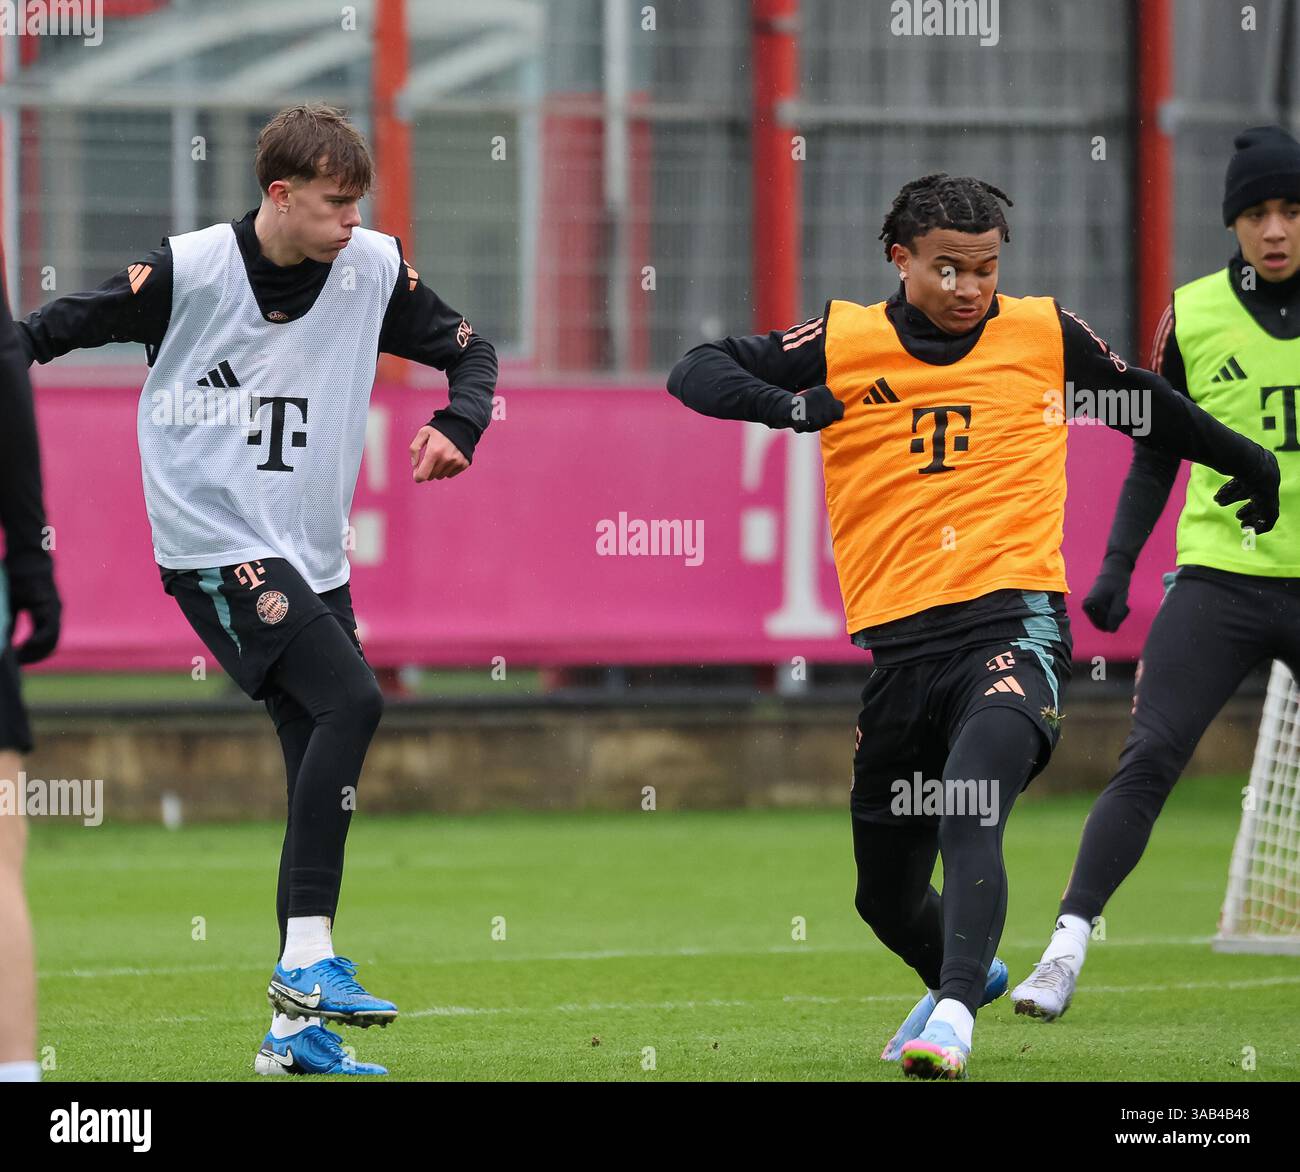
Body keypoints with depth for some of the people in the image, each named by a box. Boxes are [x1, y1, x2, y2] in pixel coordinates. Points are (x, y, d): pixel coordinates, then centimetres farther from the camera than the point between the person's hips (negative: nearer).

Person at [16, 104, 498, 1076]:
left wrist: (456, 428, -6)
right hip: (214, 547, -6)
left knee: (325, 777, 3)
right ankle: (308, 957, -24)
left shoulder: (372, 270, 1)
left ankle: (297, 1029, 9)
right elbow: (50, 332, -4)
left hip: (313, 559, 6)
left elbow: (469, 350, 12)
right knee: (352, 701, -25)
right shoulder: (188, 273, -11)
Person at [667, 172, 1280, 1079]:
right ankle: (967, 974, 44)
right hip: (896, 645, 3)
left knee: (968, 816, -29)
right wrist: (785, 404, -17)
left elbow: (1152, 409, 25)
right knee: (884, 892, 14)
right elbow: (698, 372, 3)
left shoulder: (1044, 335, 8)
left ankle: (953, 1016, -37)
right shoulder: (843, 343, 6)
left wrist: (1249, 463, 37)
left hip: (1013, 621, -3)